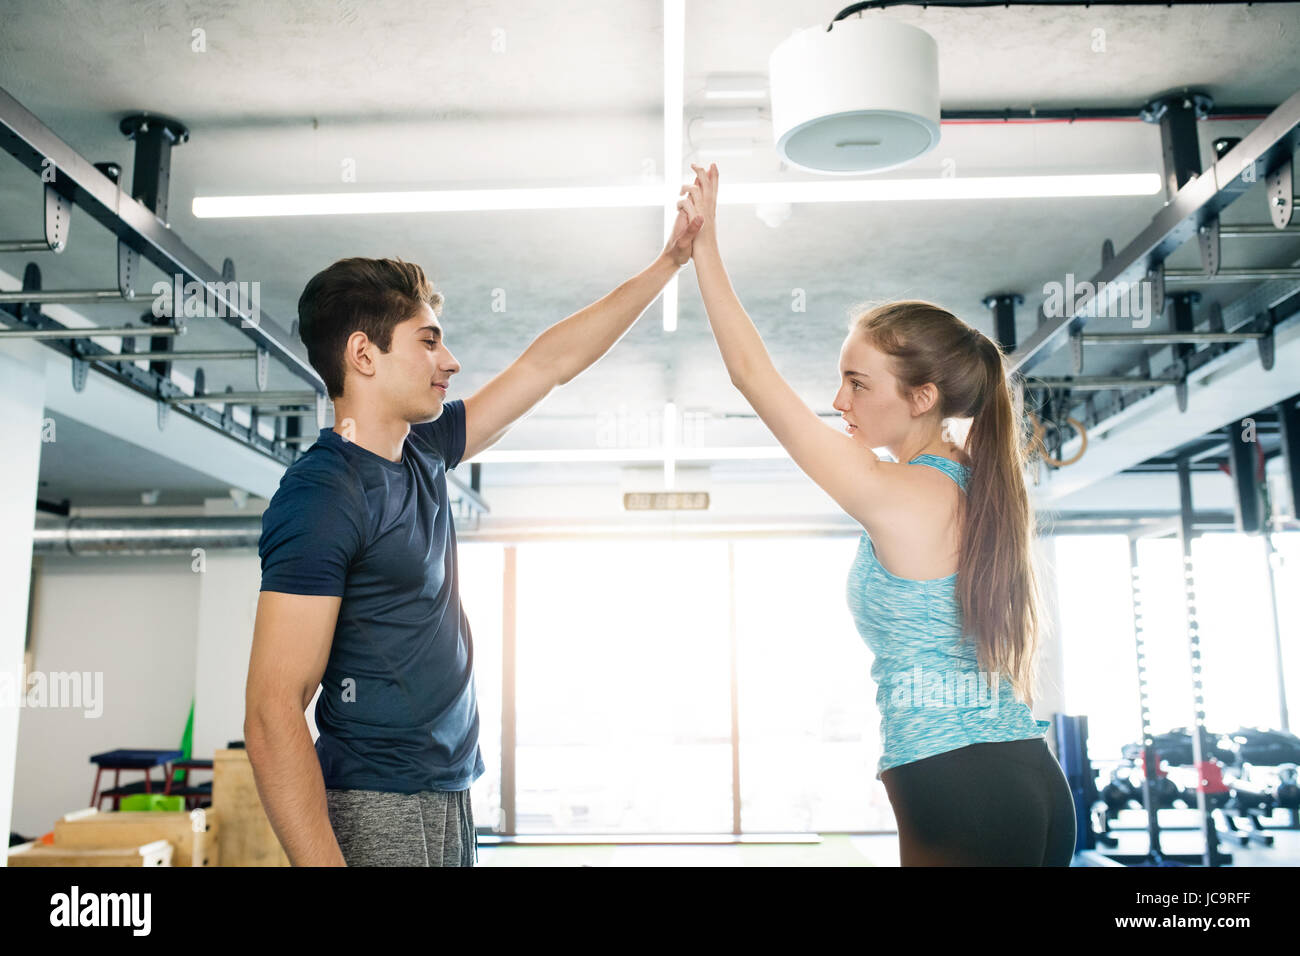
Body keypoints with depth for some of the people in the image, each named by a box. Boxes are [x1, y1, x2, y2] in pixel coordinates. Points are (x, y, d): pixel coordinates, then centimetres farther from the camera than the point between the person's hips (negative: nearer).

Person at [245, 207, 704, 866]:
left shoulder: (422, 451, 8)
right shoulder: (319, 494, -18)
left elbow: (548, 363, 15)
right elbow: (272, 716, -23)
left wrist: (668, 263, 18)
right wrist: (324, 861, -29)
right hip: (376, 816, -8)